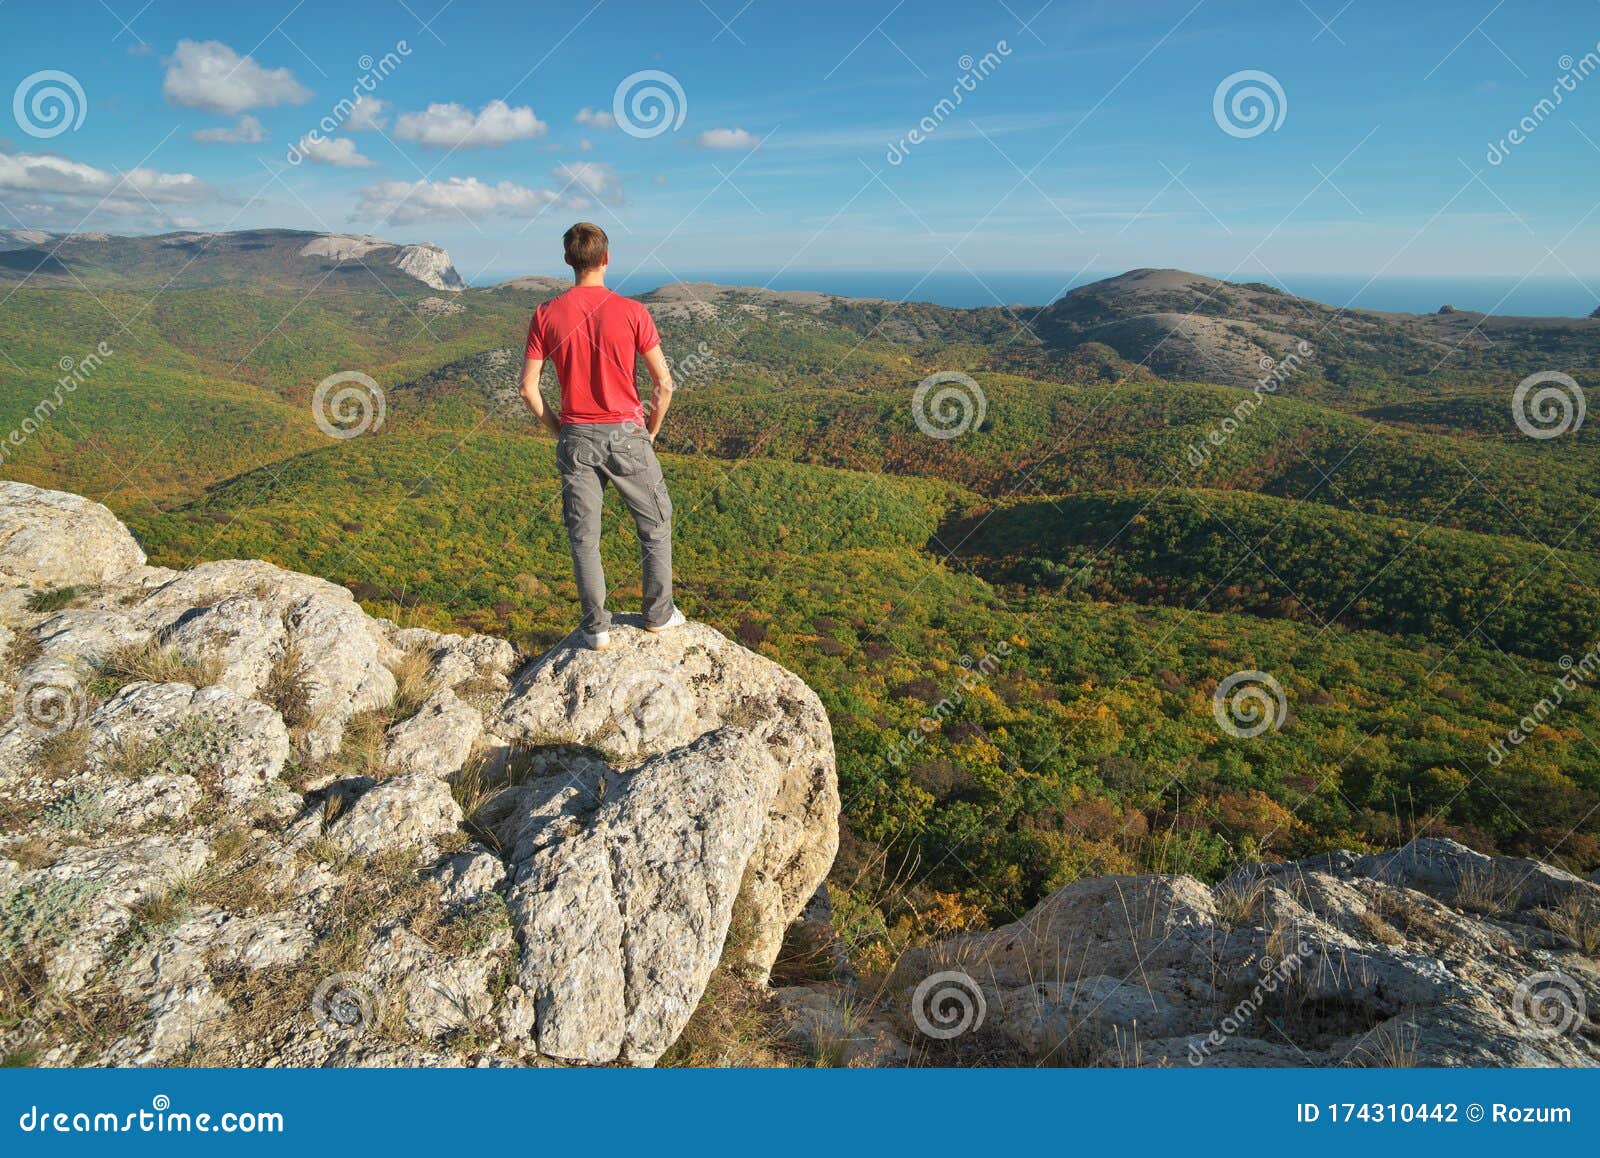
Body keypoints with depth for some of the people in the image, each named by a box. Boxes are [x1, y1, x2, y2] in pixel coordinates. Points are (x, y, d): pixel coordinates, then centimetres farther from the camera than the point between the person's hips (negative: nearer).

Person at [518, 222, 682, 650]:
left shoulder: (547, 315, -3)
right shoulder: (631, 311, -9)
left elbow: (528, 387, -4)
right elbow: (664, 383, -9)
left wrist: (556, 429, 11)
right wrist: (651, 432, 6)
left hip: (575, 438, 2)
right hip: (626, 435, -2)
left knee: (584, 537, 12)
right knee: (655, 526, 16)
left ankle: (596, 627, 18)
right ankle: (659, 615, 25)